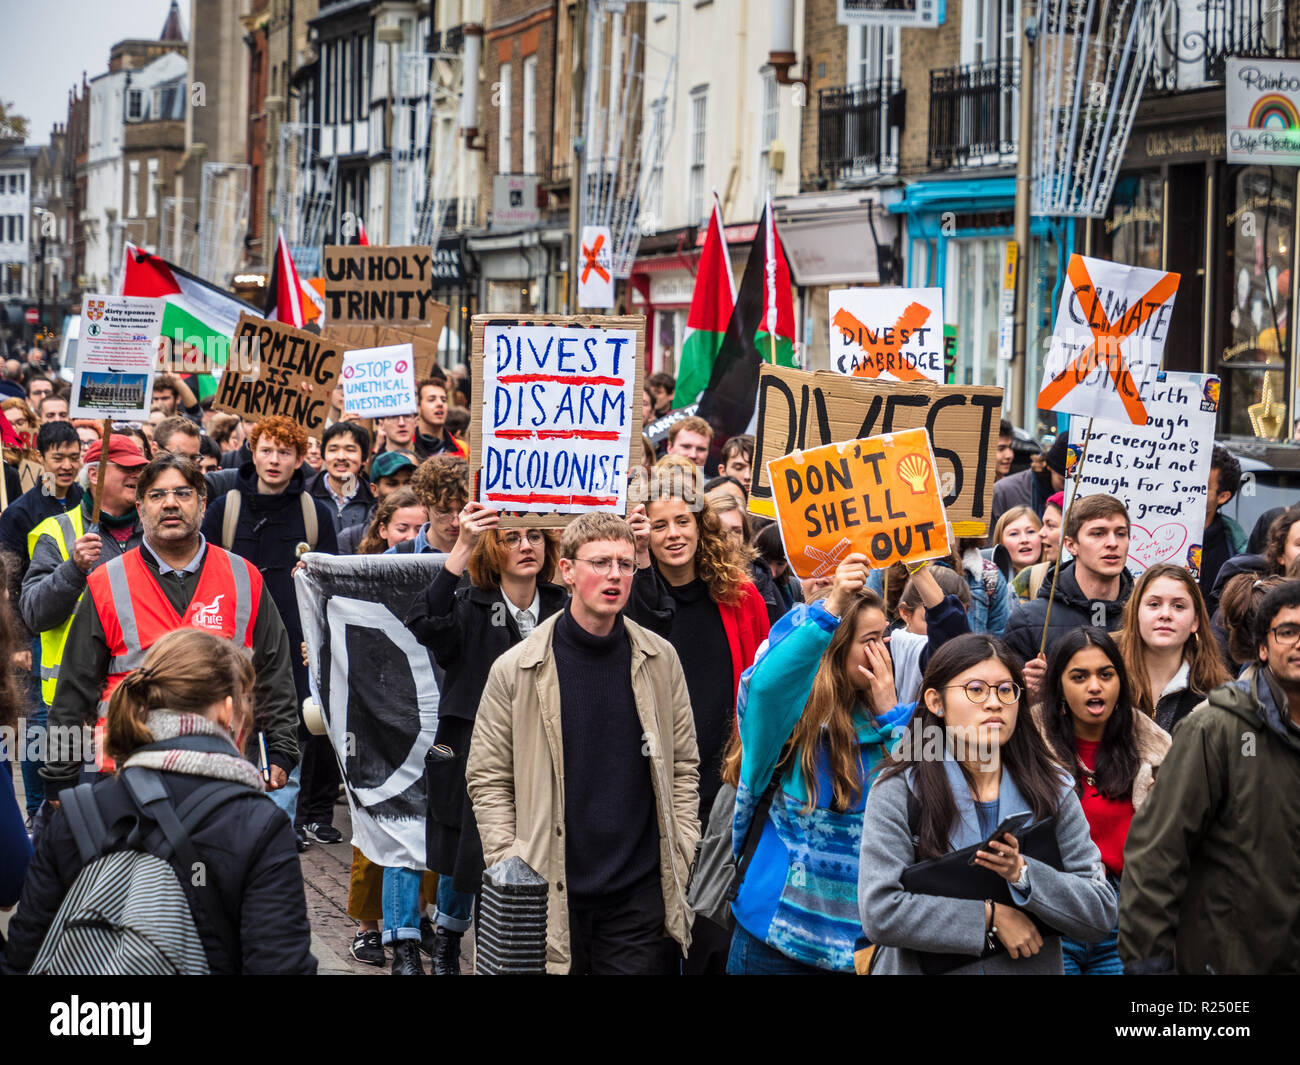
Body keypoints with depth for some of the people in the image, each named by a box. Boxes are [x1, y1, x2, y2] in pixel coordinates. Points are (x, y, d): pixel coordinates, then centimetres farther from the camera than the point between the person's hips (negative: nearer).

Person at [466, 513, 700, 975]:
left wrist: (681, 862, 3)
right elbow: (487, 779, 0)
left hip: (638, 896, 2)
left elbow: (684, 767, 10)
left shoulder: (660, 660, 4)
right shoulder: (516, 670, -3)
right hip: (551, 897, -1)